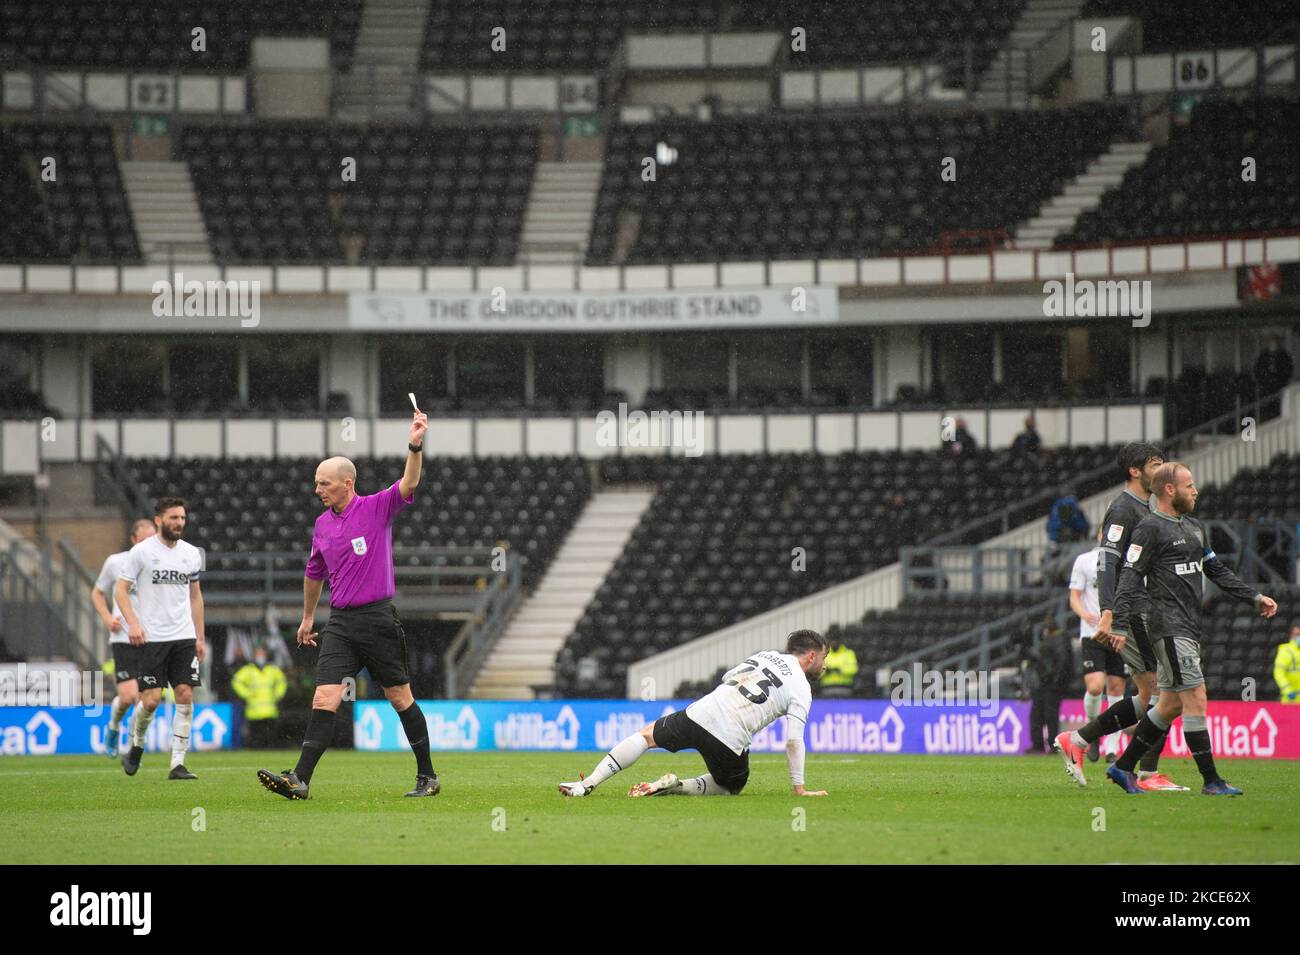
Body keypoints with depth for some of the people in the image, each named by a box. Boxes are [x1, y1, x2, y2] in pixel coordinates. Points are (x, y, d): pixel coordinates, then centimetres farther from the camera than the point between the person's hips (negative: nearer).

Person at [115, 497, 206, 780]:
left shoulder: (191, 553, 11)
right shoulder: (141, 552, -4)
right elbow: (121, 590, -3)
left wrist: (200, 638, 15)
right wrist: (132, 622, -18)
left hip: (184, 637, 4)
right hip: (151, 637, -4)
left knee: (185, 696, -6)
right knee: (151, 699, -9)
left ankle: (178, 764, -3)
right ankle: (136, 746, 19)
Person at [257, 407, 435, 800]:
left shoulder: (377, 508, -4)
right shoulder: (322, 524, 12)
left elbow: (408, 483, -22)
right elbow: (314, 573, 27)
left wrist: (415, 446, -37)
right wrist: (307, 617, 34)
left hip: (378, 617, -4)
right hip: (340, 621, 4)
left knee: (401, 698, 3)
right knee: (325, 698, -8)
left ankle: (427, 777, 15)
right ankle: (300, 780, -16)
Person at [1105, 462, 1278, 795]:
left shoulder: (1193, 527, 18)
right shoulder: (1150, 529, -8)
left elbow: (1217, 571, 25)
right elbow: (1130, 577, -13)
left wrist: (1255, 597, 18)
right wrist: (1119, 626, -20)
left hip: (1190, 628, 9)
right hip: (1170, 628, -9)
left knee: (1171, 705, 10)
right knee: (1195, 698, -11)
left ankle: (1124, 767, 19)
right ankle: (1211, 780, -8)